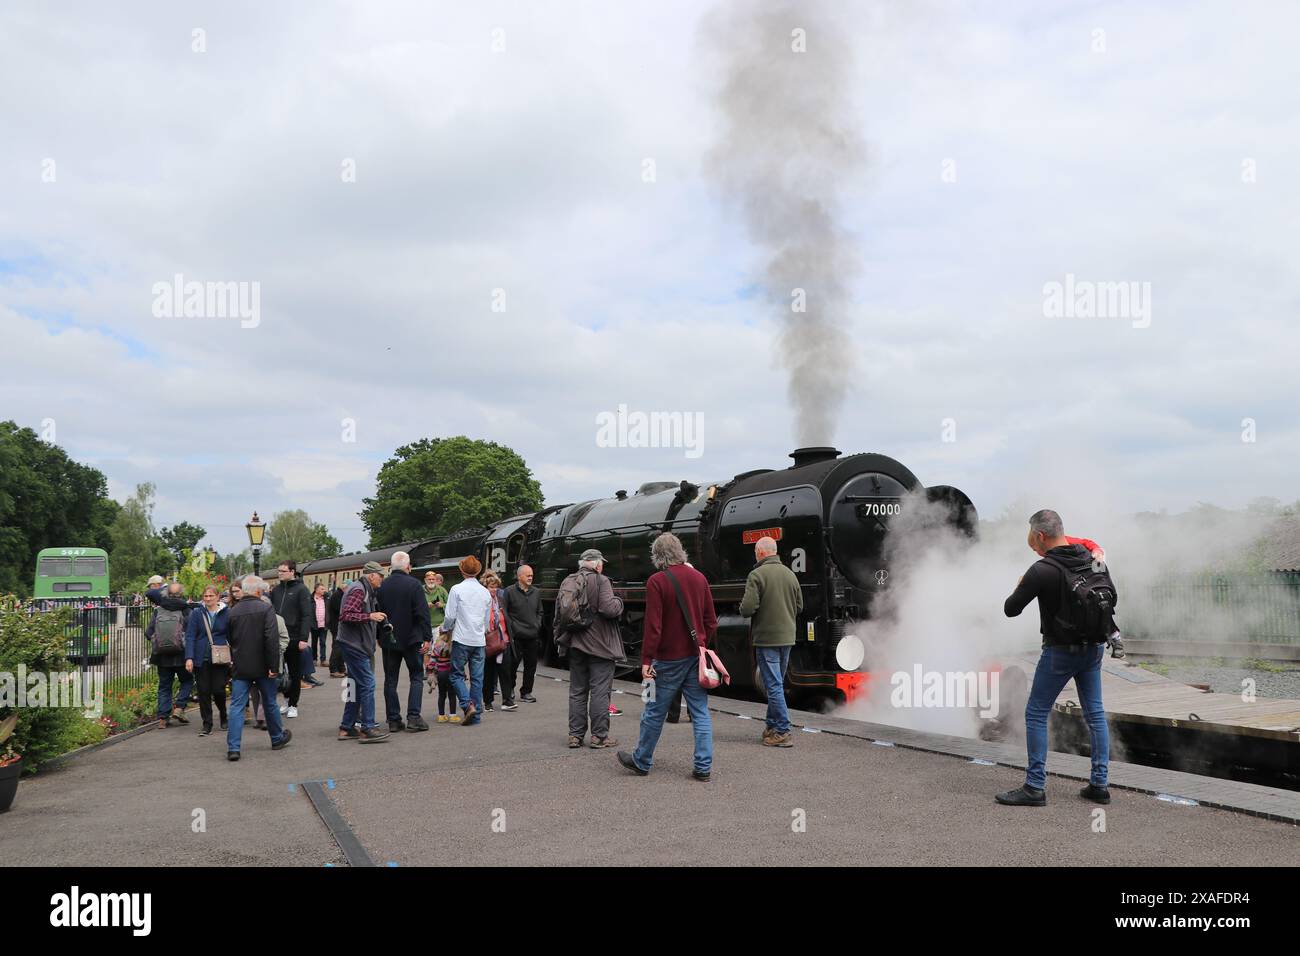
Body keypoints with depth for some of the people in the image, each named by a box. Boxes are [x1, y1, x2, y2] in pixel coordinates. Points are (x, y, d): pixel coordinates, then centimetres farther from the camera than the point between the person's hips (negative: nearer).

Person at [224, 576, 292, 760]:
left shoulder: (233, 611, 2)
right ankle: (277, 738, 29)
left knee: (236, 706, 2)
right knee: (270, 703, 14)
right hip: (262, 666, -2)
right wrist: (274, 666, -15)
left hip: (240, 667, 2)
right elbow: (272, 639, -18)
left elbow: (229, 639, 12)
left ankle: (233, 748, -6)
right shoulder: (266, 608, -11)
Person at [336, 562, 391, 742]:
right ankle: (367, 729, -11)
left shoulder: (366, 591, 18)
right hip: (354, 644, -11)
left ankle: (347, 728, 17)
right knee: (367, 684, -11)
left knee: (356, 686, 13)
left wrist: (380, 621, 16)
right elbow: (345, 615, -22)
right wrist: (370, 616, -25)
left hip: (356, 646, 11)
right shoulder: (358, 590, -14)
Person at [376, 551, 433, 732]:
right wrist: (427, 637, -9)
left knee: (390, 680, 9)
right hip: (411, 639, -3)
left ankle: (393, 720, 10)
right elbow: (422, 613, -14)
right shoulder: (414, 584, -11)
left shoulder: (382, 586, 0)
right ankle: (413, 717, -3)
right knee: (416, 677, 6)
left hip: (389, 640, 3)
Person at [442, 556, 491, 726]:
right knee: (477, 677, 7)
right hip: (479, 640, 4)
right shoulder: (485, 592, 8)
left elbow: (450, 616, -6)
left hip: (462, 639, -4)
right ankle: (476, 715, 8)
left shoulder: (457, 590, -7)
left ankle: (468, 705, -14)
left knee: (457, 675, 5)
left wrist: (445, 629, 13)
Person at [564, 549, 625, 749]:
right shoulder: (601, 581, -12)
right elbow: (609, 609, -21)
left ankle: (575, 734, 14)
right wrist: (618, 601, -2)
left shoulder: (567, 582, 6)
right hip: (599, 645, -6)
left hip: (575, 645, 6)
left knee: (577, 691, 12)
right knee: (600, 691, 1)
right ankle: (599, 735, 2)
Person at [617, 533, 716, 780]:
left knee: (654, 712, 8)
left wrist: (646, 660, -13)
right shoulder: (699, 578, 5)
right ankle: (703, 767, 7)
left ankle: (641, 762, 22)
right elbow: (711, 620, 9)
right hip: (696, 655, 5)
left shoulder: (657, 581, -12)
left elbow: (653, 626, -16)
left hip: (669, 658, -4)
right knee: (700, 712, 8)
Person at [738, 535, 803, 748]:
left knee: (773, 685, -4)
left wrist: (742, 606, 3)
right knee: (777, 683, 17)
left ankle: (782, 732, -4)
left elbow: (748, 609, -19)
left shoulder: (757, 575, -13)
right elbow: (799, 606, 14)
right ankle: (772, 726, 26)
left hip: (766, 638, -7)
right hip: (787, 637, 7)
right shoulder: (790, 574, 8)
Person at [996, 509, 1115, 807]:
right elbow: (1111, 595, 17)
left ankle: (1035, 787, 1)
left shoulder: (1041, 570, -18)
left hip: (1060, 650, -6)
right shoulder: (1093, 560, 1)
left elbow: (1010, 609, -11)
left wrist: (1020, 587, 8)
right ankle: (1099, 785, 16)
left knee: (1036, 714, 1)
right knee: (1095, 714, 13)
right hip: (1094, 648, 7)